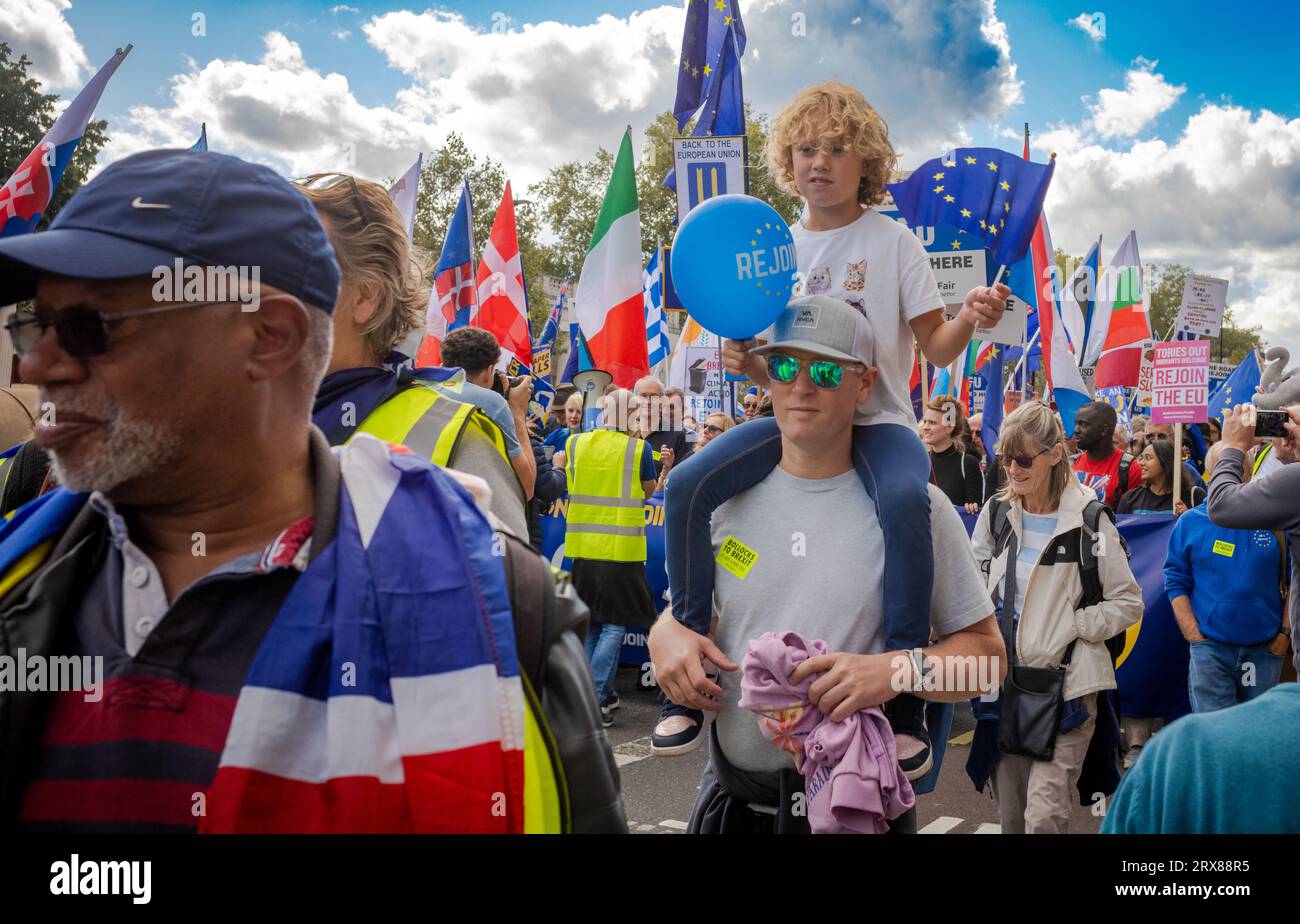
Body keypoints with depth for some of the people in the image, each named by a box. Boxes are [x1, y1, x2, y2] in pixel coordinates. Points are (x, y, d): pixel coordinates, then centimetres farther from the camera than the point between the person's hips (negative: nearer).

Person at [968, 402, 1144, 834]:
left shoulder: (1088, 521, -7)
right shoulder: (996, 513, 5)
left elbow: (1128, 602, -2)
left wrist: (1071, 627, -11)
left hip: (1066, 685, -4)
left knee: (1043, 816, -11)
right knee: (1010, 816, 13)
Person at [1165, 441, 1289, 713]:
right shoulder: (1190, 522, 0)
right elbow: (1176, 581, 2)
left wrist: (1285, 632, -1)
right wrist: (1194, 636, -6)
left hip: (1266, 650, 2)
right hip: (1210, 650, -1)